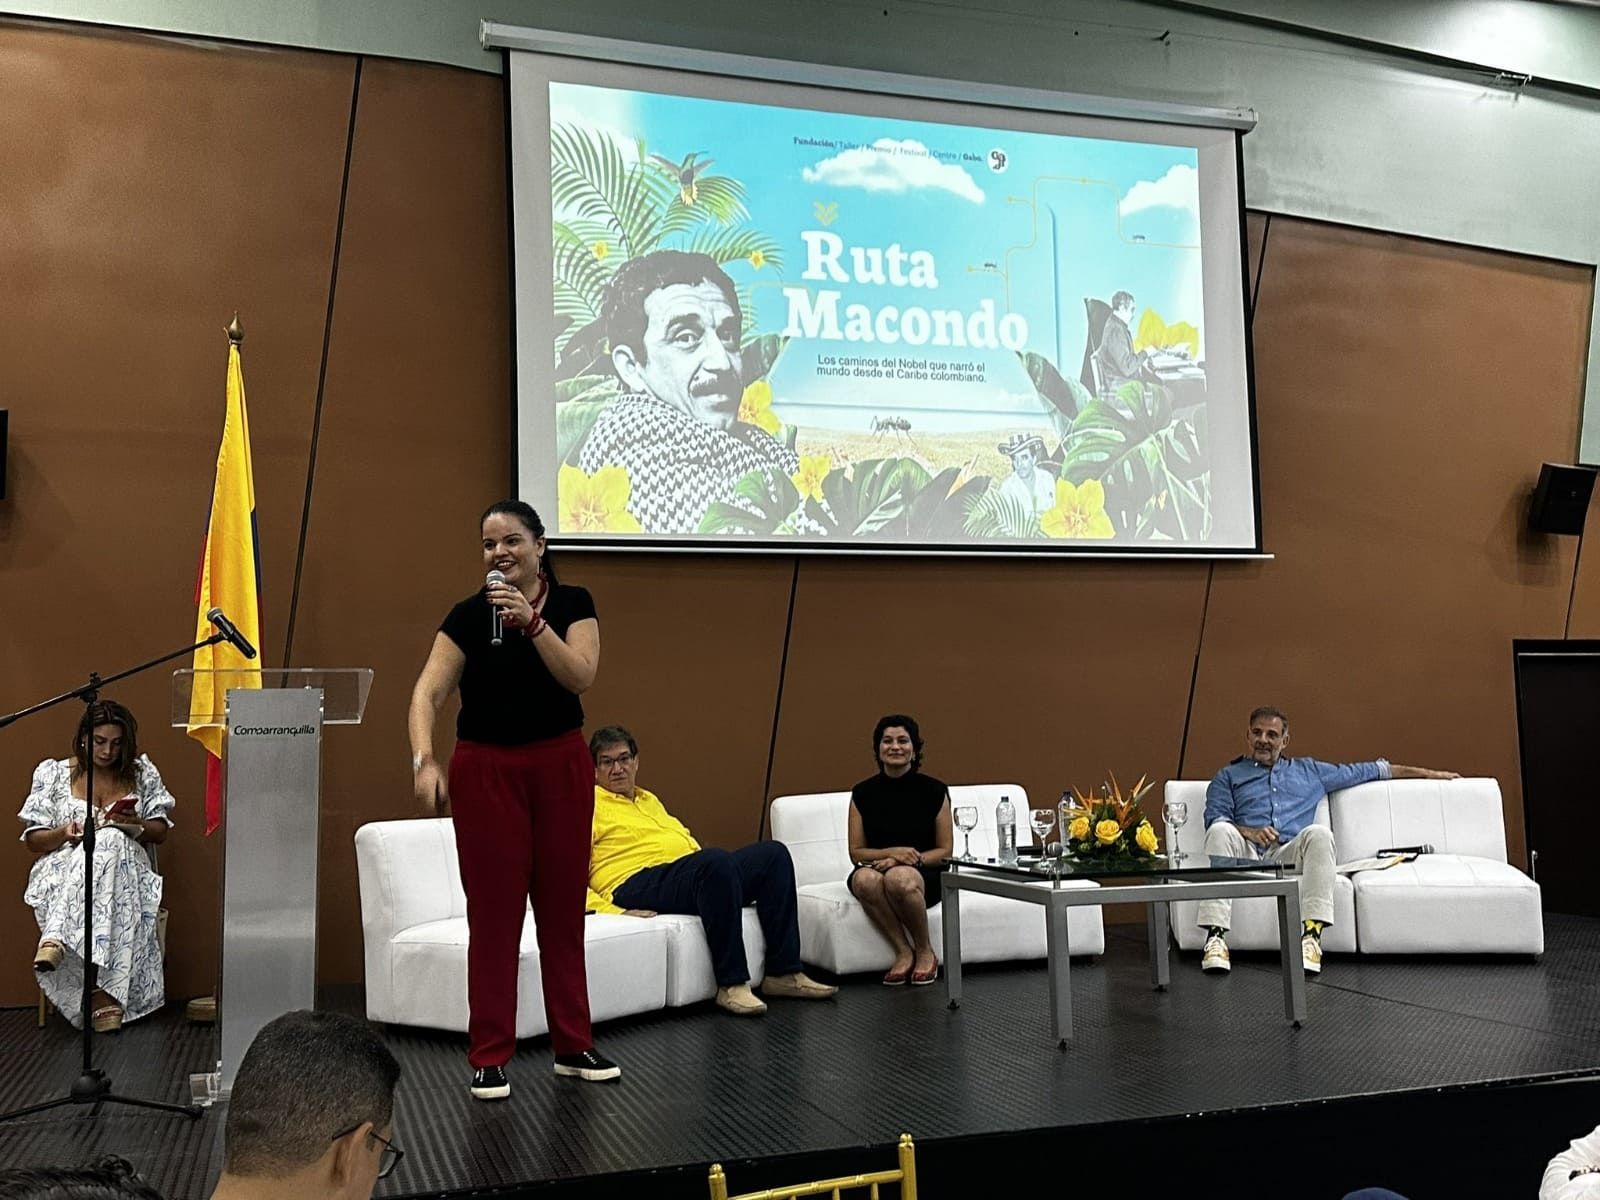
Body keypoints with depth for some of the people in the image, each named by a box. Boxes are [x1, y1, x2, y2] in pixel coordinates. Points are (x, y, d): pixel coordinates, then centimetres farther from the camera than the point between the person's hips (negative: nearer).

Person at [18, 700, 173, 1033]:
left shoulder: (142, 773, 12)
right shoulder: (52, 773, 9)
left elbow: (160, 831, 12)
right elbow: (32, 839, 8)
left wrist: (134, 825, -11)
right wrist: (64, 833, -14)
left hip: (125, 866, 1)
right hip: (62, 872, -1)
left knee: (110, 842, -37)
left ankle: (57, 938, -44)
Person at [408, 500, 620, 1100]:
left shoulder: (572, 603, 0)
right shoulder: (468, 615, -5)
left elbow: (580, 676, -15)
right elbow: (427, 693, -13)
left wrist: (531, 623, -26)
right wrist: (424, 759, -28)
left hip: (560, 766, 2)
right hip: (486, 769, -1)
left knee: (562, 908, 9)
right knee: (493, 911, 2)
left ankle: (573, 1047, 21)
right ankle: (489, 1058, 12)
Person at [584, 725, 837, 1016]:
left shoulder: (649, 800, 31)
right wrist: (611, 911, -18)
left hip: (690, 873, 8)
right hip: (638, 883, -8)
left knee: (773, 853, -10)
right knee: (716, 860, -36)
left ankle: (783, 973, -11)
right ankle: (731, 985, -33)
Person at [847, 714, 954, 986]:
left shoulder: (934, 791, -2)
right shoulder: (863, 793, 2)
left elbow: (945, 851, 1)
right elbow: (856, 852, 4)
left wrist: (908, 859, -17)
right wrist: (892, 852, -16)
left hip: (925, 876, -2)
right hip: (877, 868, 2)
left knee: (900, 878, -38)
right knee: (864, 879, -36)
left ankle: (925, 953, -13)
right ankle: (904, 952, -18)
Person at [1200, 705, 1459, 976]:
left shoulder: (1309, 771, 30)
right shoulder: (1228, 776, 23)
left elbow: (1367, 771, 34)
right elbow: (1214, 819, 7)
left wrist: (1426, 773, 35)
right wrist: (1248, 831, -14)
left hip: (1289, 855, 1)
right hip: (1245, 854, -1)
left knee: (1319, 833, -33)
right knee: (1220, 831, -36)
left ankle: (1312, 934, -41)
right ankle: (1215, 935, -45)